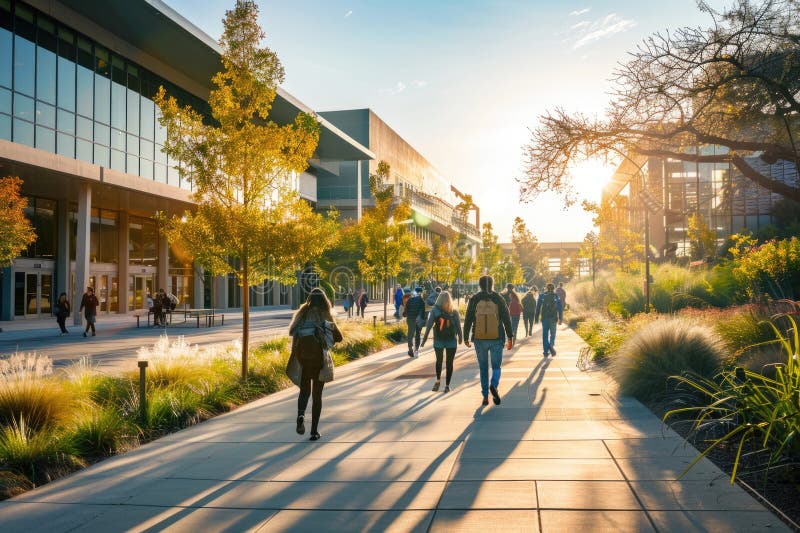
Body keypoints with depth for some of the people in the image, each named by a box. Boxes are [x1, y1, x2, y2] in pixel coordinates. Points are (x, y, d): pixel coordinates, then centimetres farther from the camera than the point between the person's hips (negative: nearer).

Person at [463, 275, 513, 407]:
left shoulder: (474, 299, -1)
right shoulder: (498, 299, -2)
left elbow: (468, 320, 1)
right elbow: (506, 319, -3)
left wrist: (466, 337, 11)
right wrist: (510, 338, 3)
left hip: (479, 339, 1)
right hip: (497, 339, 0)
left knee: (483, 368, 13)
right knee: (496, 366, 12)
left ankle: (485, 396, 11)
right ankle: (494, 386, -17)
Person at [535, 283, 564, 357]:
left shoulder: (542, 296, 4)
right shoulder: (556, 296, 2)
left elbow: (538, 307, 4)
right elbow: (560, 308, 0)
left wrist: (536, 318, 9)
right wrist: (560, 318, 3)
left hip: (544, 317, 1)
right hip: (553, 317, -1)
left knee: (545, 334, 9)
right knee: (552, 333, 9)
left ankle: (546, 351, 6)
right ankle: (551, 345, -18)